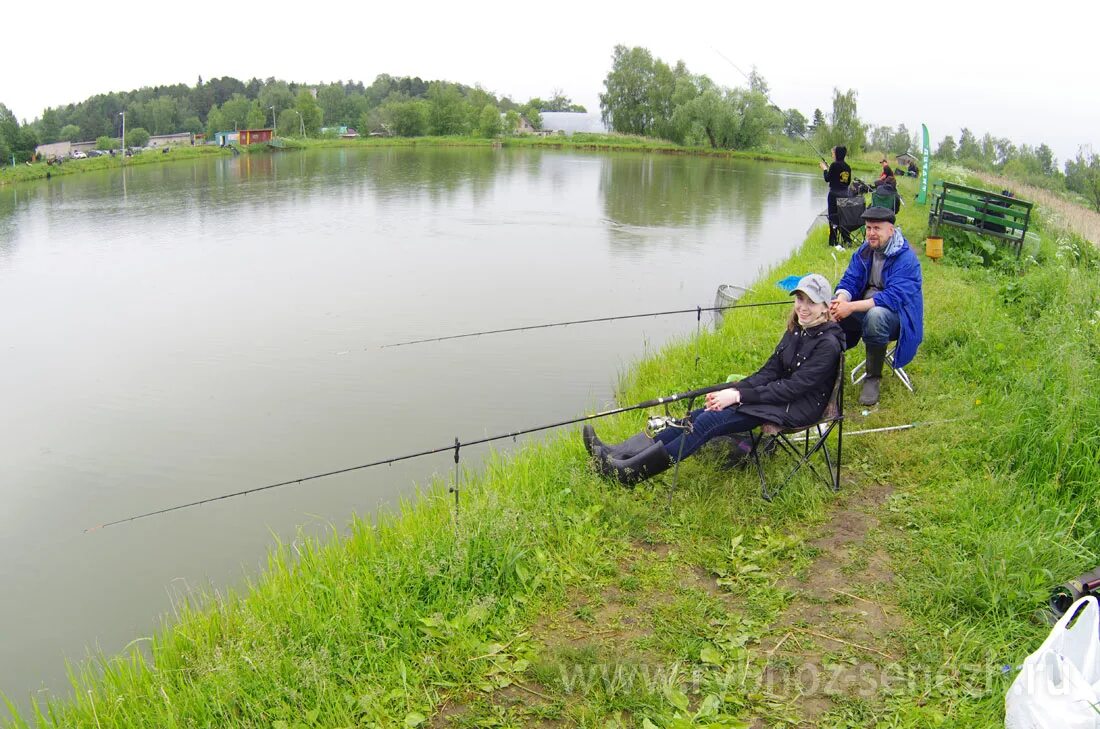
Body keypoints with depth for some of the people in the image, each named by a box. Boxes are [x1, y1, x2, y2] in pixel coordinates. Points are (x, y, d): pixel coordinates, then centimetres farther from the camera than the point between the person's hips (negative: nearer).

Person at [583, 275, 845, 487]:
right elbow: (769, 372, 6)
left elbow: (794, 387, -22)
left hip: (798, 408, -8)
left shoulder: (828, 344, -17)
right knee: (700, 415, -12)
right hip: (780, 395, 8)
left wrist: (739, 395, -23)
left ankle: (633, 470, -25)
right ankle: (622, 453, -19)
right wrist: (731, 390, -10)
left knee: (710, 421, -22)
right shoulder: (795, 331, 8)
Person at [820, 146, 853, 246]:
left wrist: (825, 169, 8)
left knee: (833, 217, 0)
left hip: (834, 194, -6)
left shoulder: (834, 165, -12)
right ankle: (847, 239, 14)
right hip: (845, 194, 6)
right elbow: (848, 182, 13)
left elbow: (827, 179, -9)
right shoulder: (847, 167, 7)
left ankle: (833, 241, 2)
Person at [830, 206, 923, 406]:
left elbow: (893, 297, -29)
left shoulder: (906, 258, -18)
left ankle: (874, 378, -23)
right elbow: (849, 281, -1)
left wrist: (852, 307, -36)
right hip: (864, 310, 6)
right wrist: (841, 299, -26)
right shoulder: (864, 252, 3)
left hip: (896, 317, -6)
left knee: (875, 315, -39)